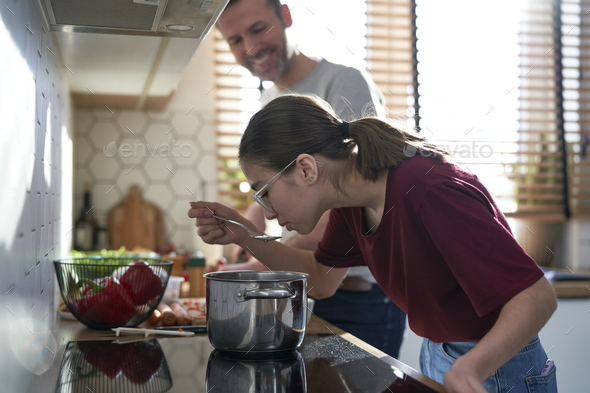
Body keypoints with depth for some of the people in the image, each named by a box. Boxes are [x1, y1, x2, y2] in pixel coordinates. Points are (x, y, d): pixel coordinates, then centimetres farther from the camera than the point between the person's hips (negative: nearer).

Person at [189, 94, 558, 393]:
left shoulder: (433, 194, -32)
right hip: (434, 357, 7)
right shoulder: (354, 195, -7)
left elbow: (538, 296, -31)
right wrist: (243, 235, -5)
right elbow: (323, 278, 6)